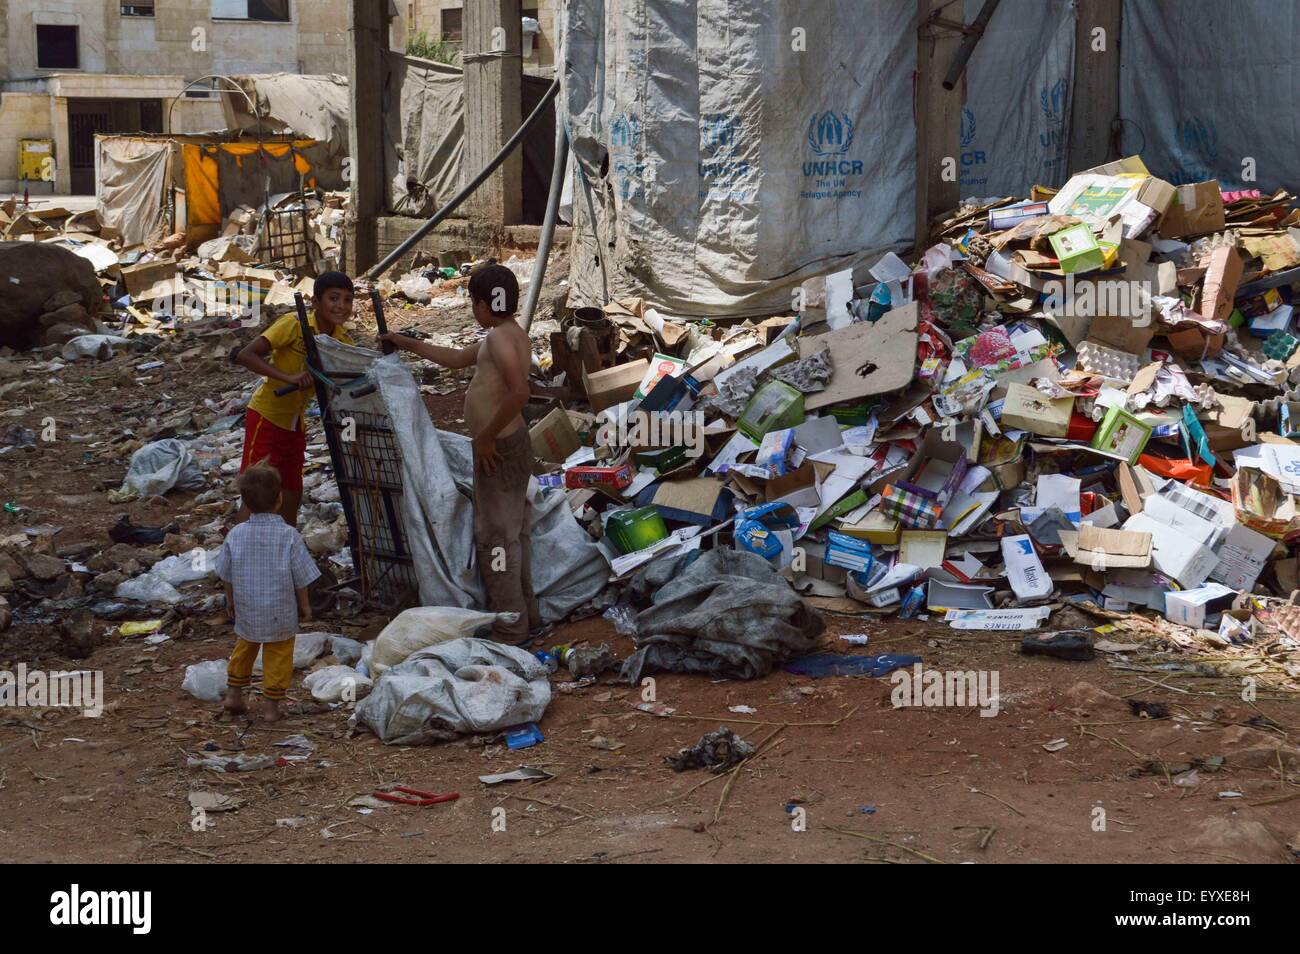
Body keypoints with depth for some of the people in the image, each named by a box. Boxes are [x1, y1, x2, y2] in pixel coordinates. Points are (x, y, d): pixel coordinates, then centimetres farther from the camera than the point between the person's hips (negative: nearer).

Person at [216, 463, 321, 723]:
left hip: (246, 612, 3)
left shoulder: (235, 534, -9)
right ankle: (271, 705, 12)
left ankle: (234, 693, 31)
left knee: (244, 648, 24)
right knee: (278, 655, 10)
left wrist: (230, 602, 18)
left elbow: (226, 574, 2)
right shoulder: (289, 536, -16)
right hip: (281, 614, -3)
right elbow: (301, 577, -9)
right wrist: (304, 605, 6)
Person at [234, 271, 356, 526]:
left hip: (295, 422, 6)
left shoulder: (342, 341, -4)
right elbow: (246, 355, -28)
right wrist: (288, 377, -38)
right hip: (266, 417, -6)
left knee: (291, 495, 13)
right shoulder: (293, 324, -21)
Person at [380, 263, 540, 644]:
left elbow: (519, 391, -35)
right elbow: (458, 358, 29)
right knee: (511, 532, 18)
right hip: (509, 445, 10)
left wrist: (486, 437, -25)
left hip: (499, 450, -10)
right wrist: (409, 344, 33)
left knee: (494, 535, -3)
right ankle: (525, 613, 28)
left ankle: (509, 627, 4)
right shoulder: (508, 334, 13)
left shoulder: (501, 337, -19)